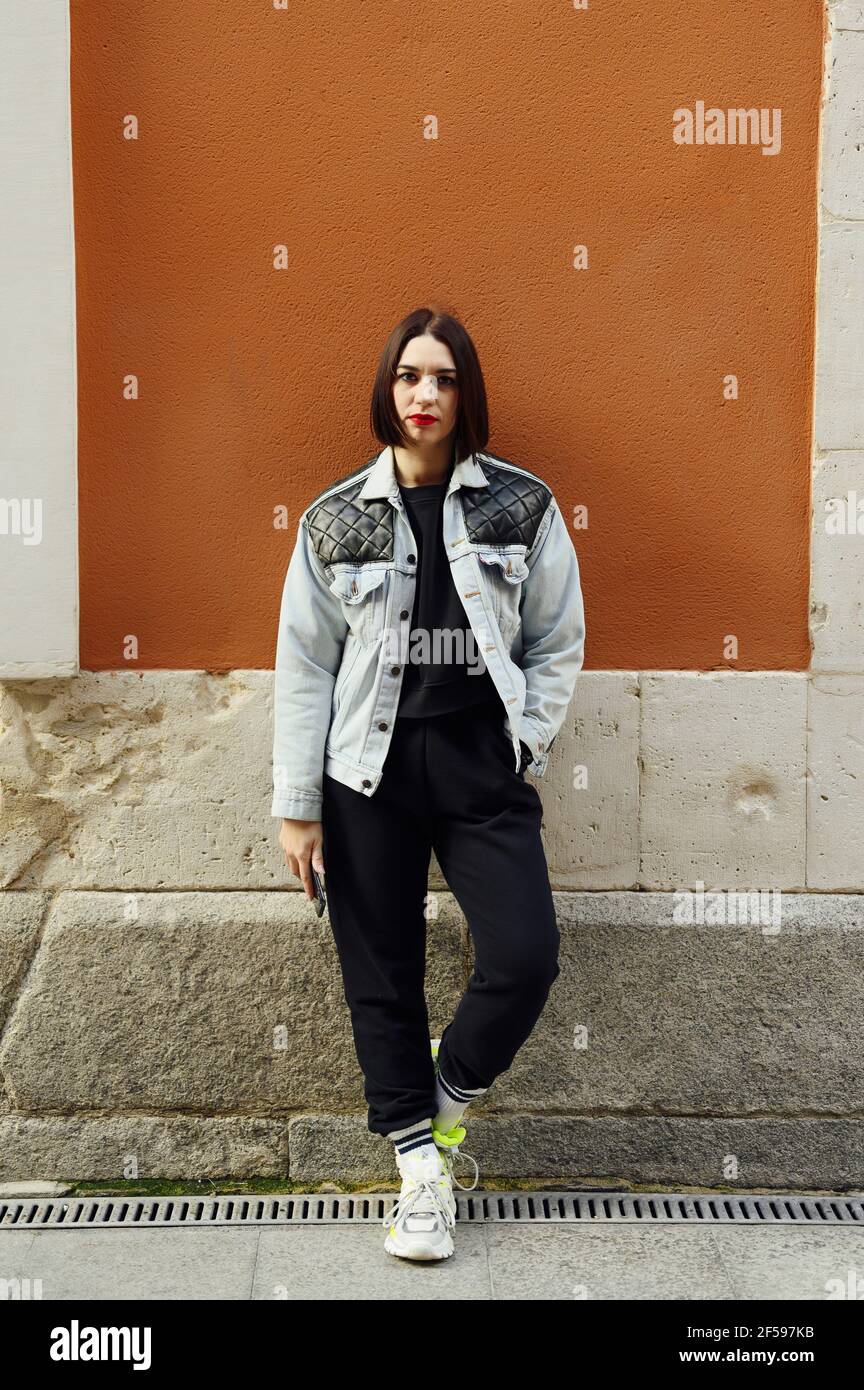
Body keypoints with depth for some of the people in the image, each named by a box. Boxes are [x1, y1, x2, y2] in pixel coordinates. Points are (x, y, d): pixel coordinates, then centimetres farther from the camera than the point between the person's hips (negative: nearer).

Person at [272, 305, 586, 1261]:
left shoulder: (523, 507, 2)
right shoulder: (335, 519, 3)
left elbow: (558, 642, 8)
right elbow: (303, 668, 3)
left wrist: (524, 748, -3)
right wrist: (296, 807, 0)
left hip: (482, 769, 0)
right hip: (370, 772, 1)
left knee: (525, 956, -10)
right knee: (381, 974, 6)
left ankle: (450, 1089, 21)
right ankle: (419, 1164, 23)